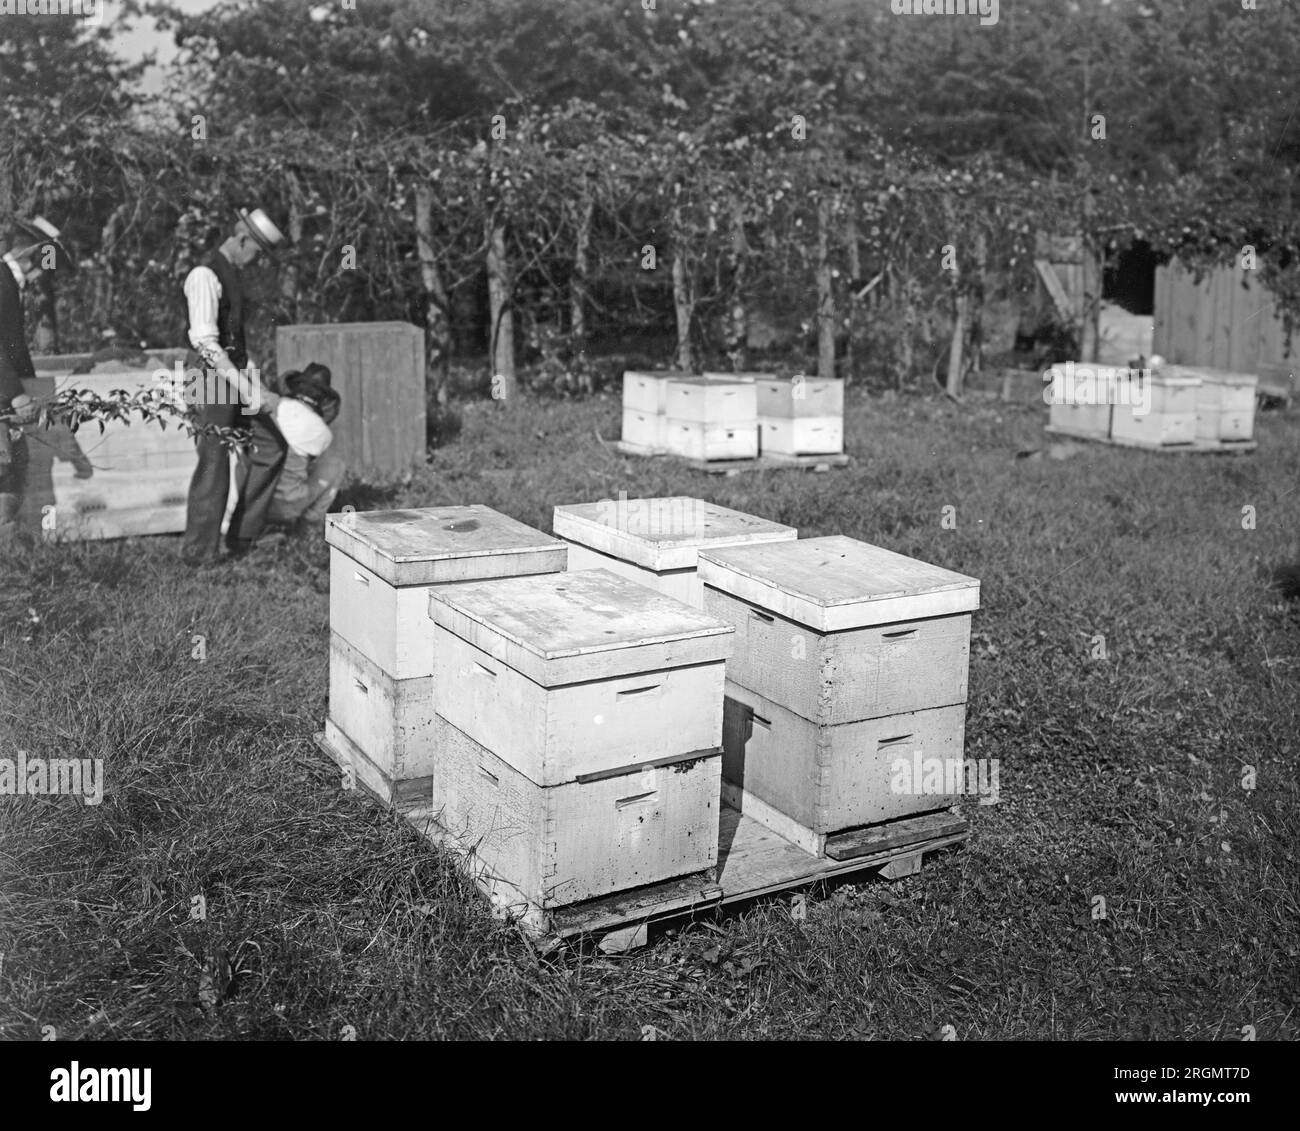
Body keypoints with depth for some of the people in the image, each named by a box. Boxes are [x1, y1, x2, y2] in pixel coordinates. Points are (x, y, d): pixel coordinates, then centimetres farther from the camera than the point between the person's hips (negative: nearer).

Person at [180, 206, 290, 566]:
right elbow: (206, 343, -24)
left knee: (269, 447, 10)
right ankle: (199, 552, 10)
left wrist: (256, 384, 9)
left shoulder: (233, 274, 14)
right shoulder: (205, 277, -16)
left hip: (234, 373, 9)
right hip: (210, 376, -9)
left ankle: (242, 535, 18)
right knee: (214, 463, -3)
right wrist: (246, 389, -26)